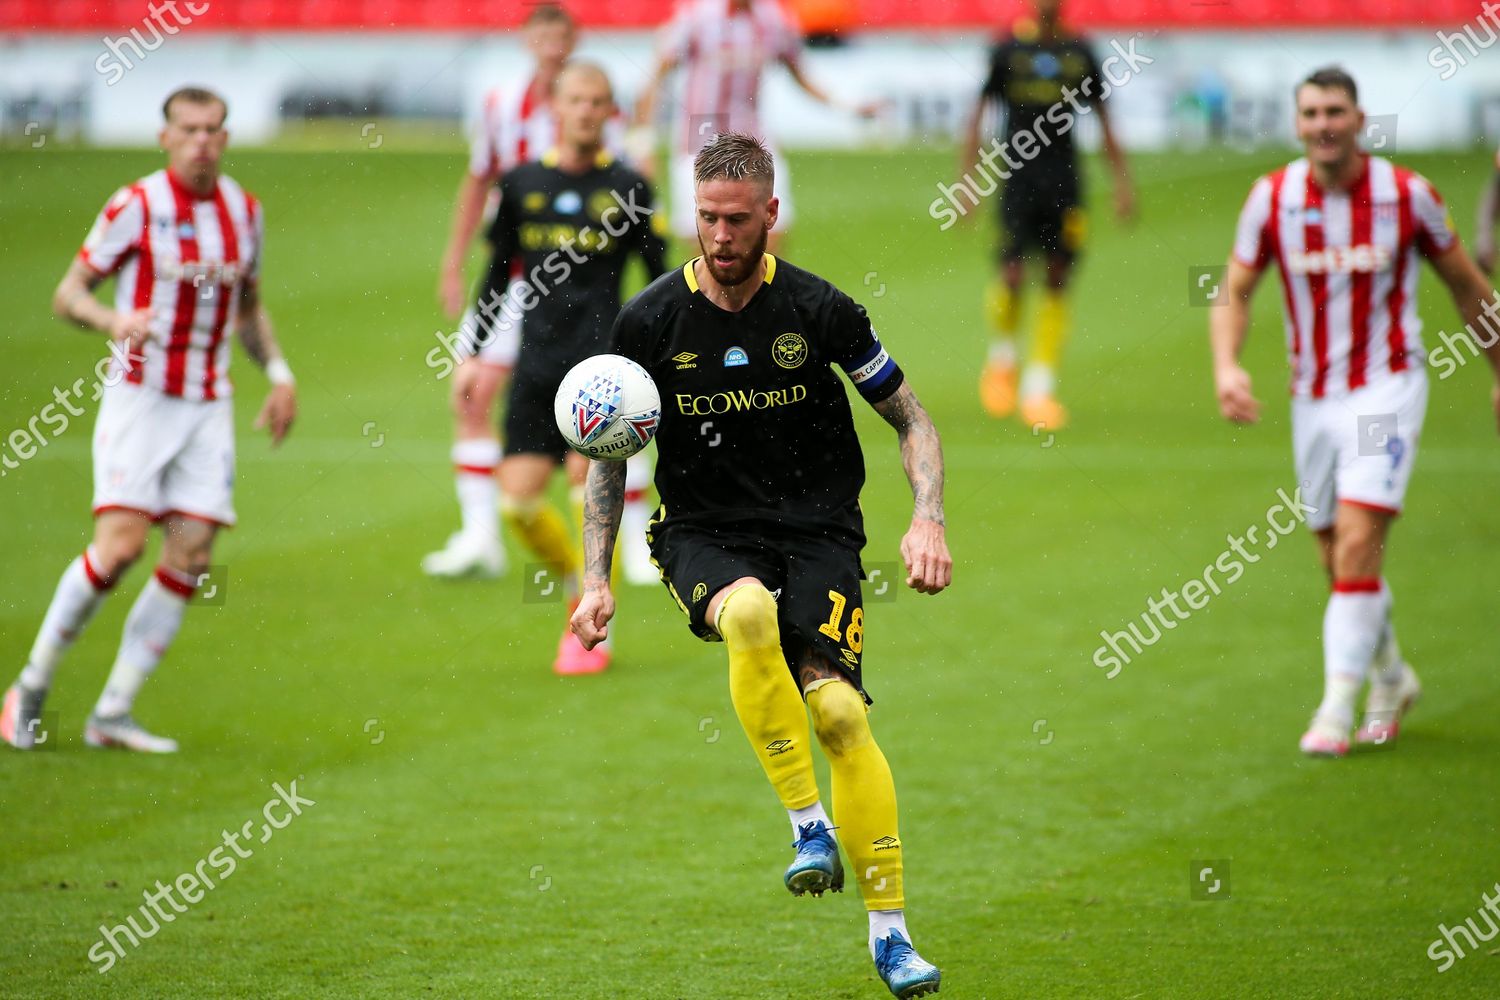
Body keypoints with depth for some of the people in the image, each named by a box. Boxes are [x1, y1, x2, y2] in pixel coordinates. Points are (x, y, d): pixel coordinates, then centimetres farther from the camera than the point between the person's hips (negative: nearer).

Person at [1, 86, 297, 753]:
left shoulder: (244, 211, 8)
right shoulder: (135, 206, -8)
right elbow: (67, 293, -6)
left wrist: (278, 374, 9)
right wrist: (114, 320, -26)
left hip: (208, 406, 5)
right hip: (139, 396, -5)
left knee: (191, 559, -5)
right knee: (120, 545, -17)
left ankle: (113, 714, 3)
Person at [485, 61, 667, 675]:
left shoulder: (625, 188, 0)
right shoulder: (522, 185, 7)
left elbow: (660, 280, 6)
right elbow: (499, 276, 16)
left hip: (602, 360, -3)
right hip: (538, 364, 3)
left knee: (588, 485, -14)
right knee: (517, 501, -4)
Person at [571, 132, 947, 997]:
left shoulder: (819, 309, -4)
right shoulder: (651, 321, -2)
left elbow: (911, 418, 7)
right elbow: (609, 455, 9)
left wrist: (929, 521, -8)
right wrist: (596, 581, 1)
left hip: (818, 529, 0)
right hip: (705, 531, 0)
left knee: (838, 707, -20)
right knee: (749, 612, -36)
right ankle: (809, 826, -23)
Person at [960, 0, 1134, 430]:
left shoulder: (1079, 52, 6)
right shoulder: (1008, 49, 0)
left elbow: (1103, 120, 14)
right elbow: (978, 112, 4)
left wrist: (1121, 180, 10)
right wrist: (965, 177, -2)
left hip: (1065, 180, 2)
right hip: (1017, 178, -2)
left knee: (1058, 281, -2)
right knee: (1012, 275, -11)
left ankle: (1040, 388, 5)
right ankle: (1002, 357, 18)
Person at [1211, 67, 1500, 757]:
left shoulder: (1407, 195, -8)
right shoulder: (1272, 198, -4)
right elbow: (1234, 294, 1)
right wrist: (1226, 365, -18)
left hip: (1386, 388, -3)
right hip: (1312, 396, 3)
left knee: (1357, 541, -18)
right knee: (1339, 560, 10)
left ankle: (1338, 705, -14)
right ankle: (1390, 678, 33)